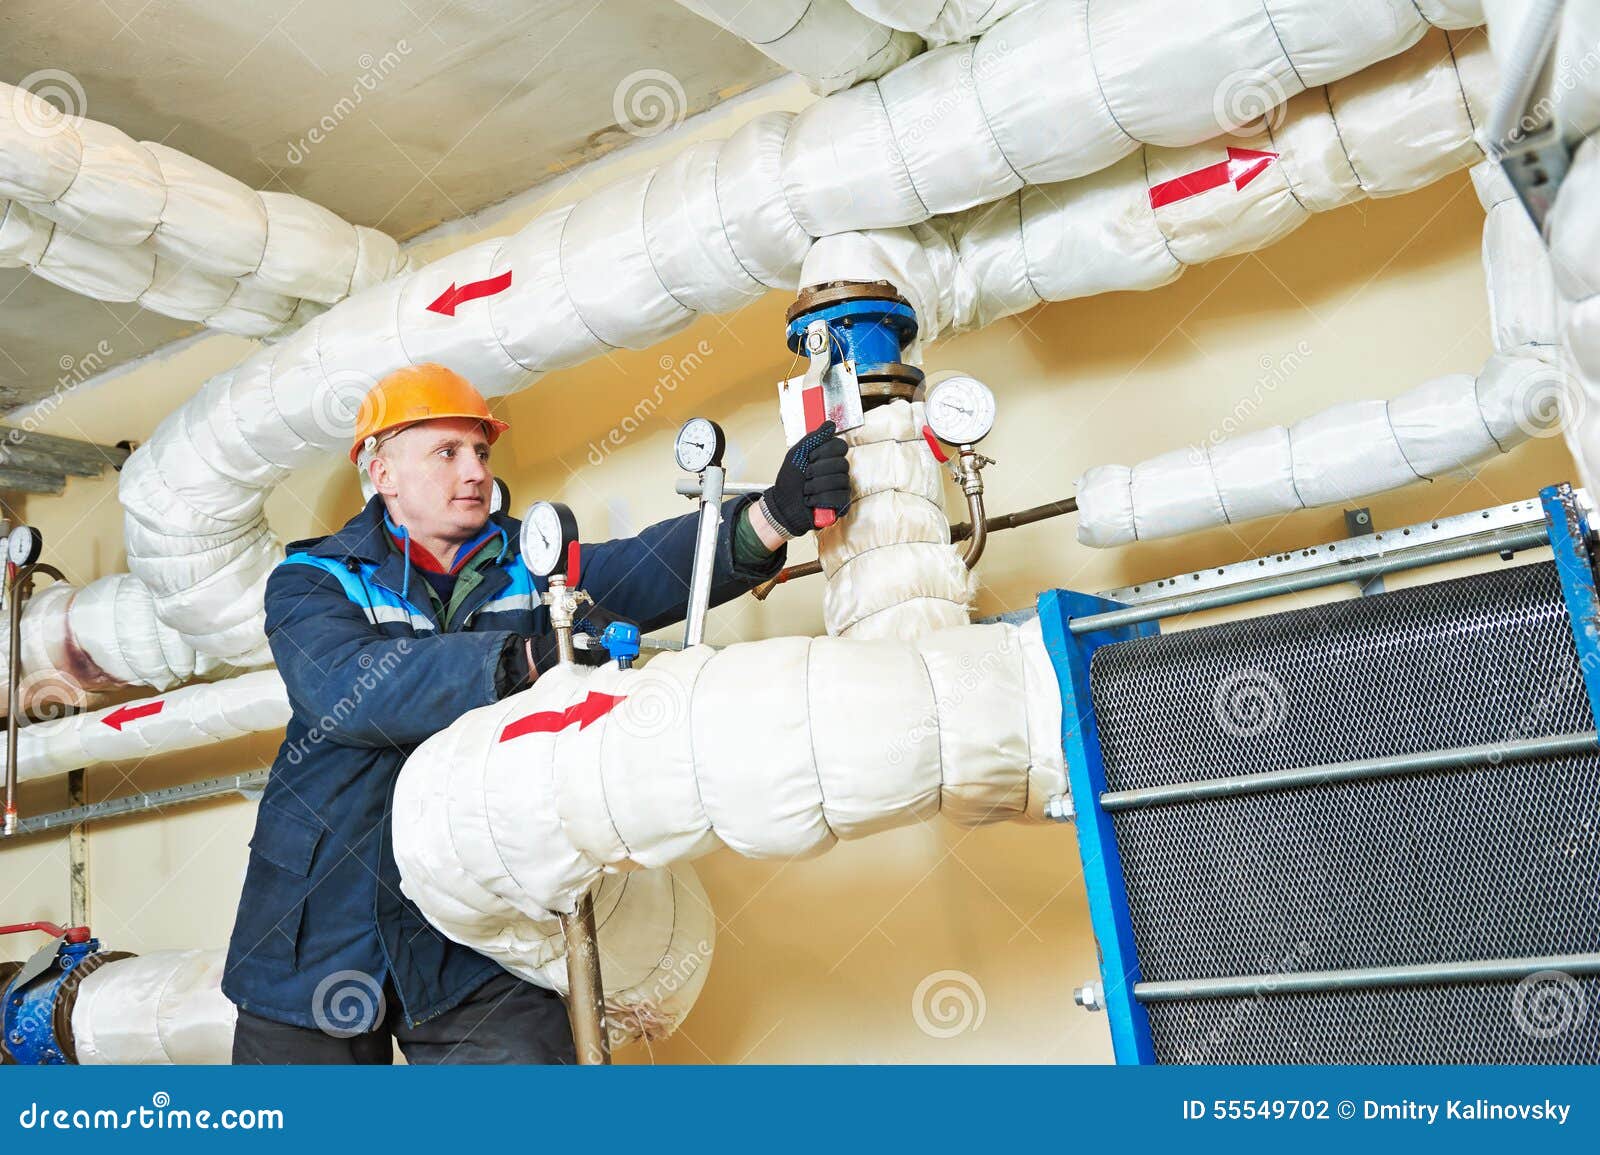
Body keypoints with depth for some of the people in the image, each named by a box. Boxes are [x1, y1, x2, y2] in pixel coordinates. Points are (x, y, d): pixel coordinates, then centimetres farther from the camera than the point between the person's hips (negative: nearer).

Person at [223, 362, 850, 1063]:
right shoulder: (313, 580, -1)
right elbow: (347, 687, -22)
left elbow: (649, 569, -12)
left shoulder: (529, 563, 6)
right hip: (323, 921, 0)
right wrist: (525, 659, -33)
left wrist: (775, 514, -29)